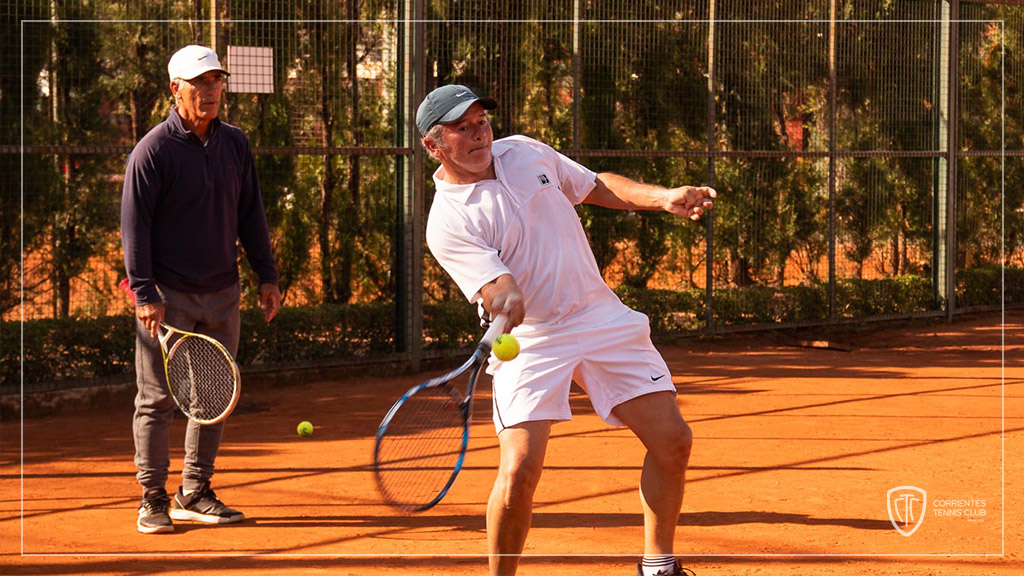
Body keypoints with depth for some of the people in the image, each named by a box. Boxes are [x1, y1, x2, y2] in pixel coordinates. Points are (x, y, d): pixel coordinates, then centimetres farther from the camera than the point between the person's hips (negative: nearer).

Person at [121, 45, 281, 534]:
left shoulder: (235, 144, 8)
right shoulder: (153, 150, -9)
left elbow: (250, 214, 15)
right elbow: (134, 224, -11)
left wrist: (267, 275, 10)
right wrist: (145, 293, -17)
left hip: (222, 292, 6)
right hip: (167, 295, -6)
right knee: (157, 397, -2)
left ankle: (195, 494, 18)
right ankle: (152, 499, 6)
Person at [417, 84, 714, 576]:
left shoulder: (525, 152, 6)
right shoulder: (448, 222, -13)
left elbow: (596, 186, 20)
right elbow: (502, 291, -25)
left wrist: (664, 199, 7)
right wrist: (505, 309, -48)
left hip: (604, 317, 6)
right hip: (531, 341, -6)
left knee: (673, 442, 1)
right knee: (520, 470, -21)